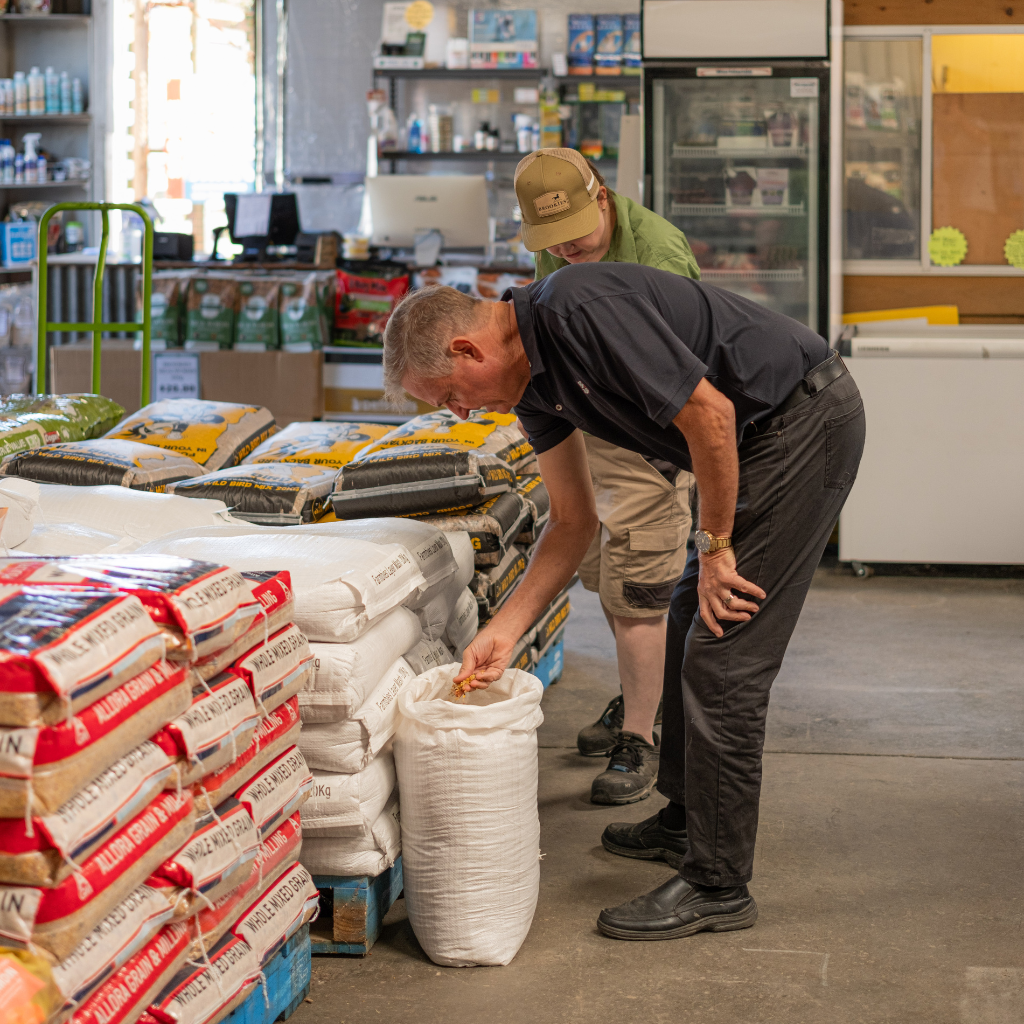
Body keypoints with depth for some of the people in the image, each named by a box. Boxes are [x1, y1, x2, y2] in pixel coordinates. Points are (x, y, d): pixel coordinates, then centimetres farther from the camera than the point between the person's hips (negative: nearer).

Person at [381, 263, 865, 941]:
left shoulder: (581, 313, -25)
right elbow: (574, 522, 12)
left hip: (806, 419, -10)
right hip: (763, 435, 10)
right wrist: (504, 631, 5)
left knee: (723, 656, -8)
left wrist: (715, 549, -14)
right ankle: (685, 821, 37)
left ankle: (718, 886, 0)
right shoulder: (532, 378, 5)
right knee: (692, 628, 20)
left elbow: (709, 415, -25)